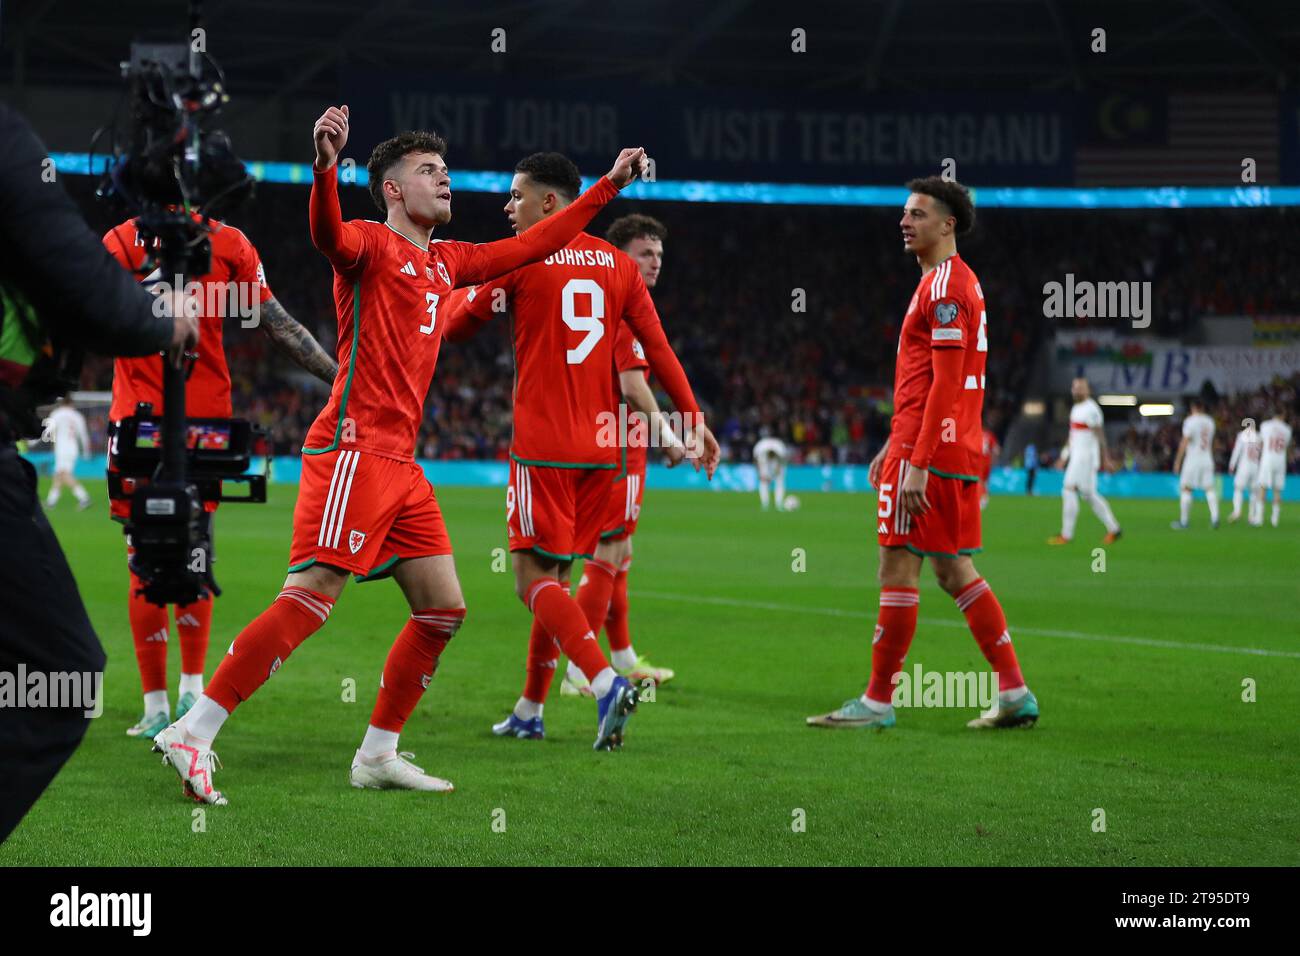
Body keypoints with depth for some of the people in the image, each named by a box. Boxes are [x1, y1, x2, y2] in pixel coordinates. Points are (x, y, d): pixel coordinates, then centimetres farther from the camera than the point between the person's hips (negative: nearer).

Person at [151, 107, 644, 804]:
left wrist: (608, 186, 32)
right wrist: (325, 168, -47)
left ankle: (377, 756, 16)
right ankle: (191, 734, -16)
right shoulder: (371, 245, -4)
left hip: (401, 465, 9)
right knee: (309, 600, -17)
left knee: (443, 610, 7)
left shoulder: (445, 262, 20)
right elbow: (329, 236, -28)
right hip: (353, 451, -9)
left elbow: (529, 247, 31)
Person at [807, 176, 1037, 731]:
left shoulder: (945, 285, -13)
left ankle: (878, 701, 0)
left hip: (929, 454, -10)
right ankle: (1014, 693, 10)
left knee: (898, 570, -5)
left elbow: (944, 386, -19)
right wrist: (894, 447, 25)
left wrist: (916, 462, -22)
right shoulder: (957, 280, 19)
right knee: (955, 571, 11)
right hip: (959, 453, 10)